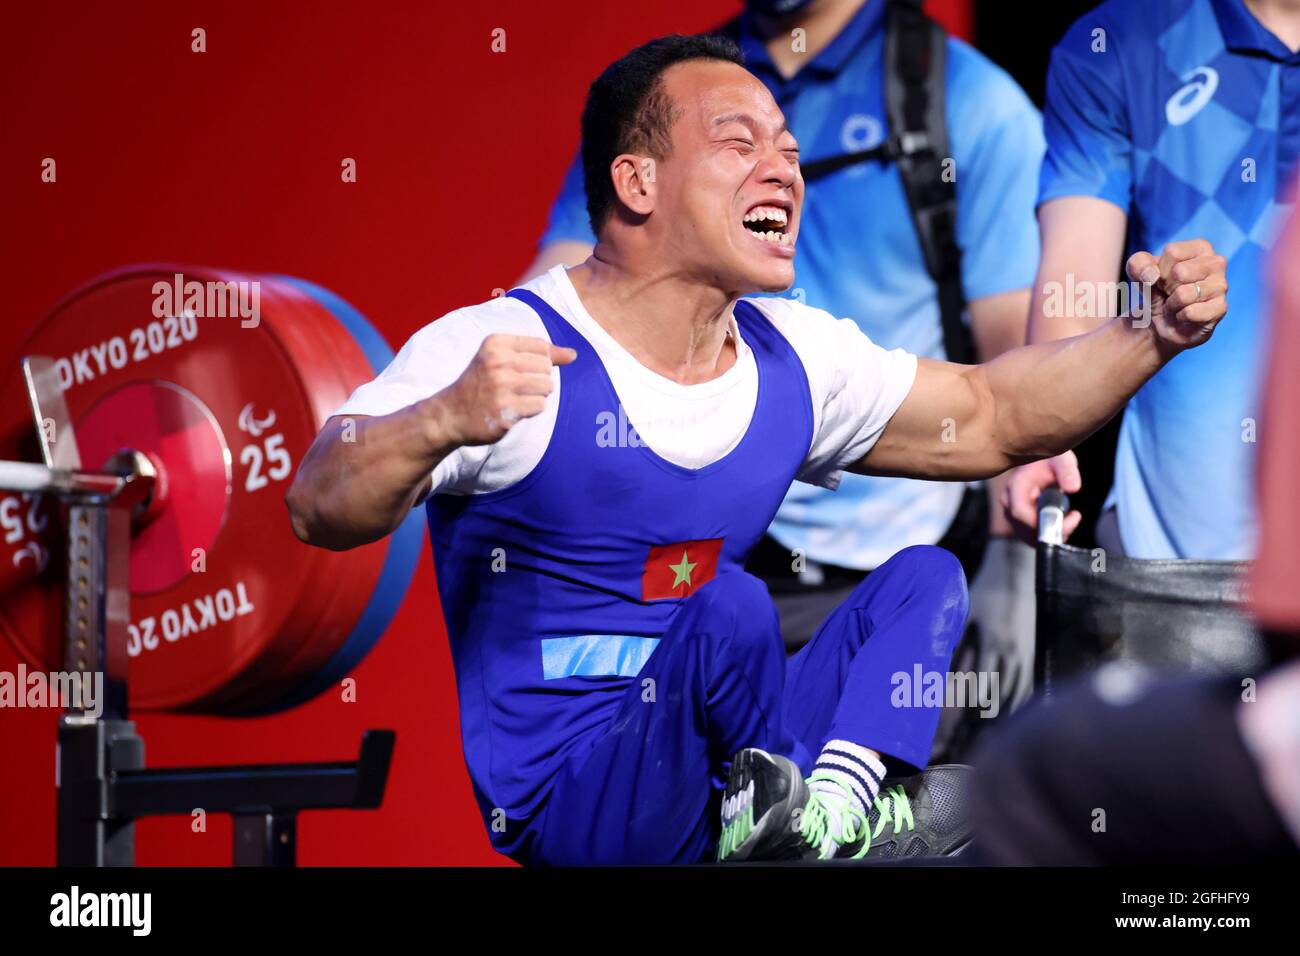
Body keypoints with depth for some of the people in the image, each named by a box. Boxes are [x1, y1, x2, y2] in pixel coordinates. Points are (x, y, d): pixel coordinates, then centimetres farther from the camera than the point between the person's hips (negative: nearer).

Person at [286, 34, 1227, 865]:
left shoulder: (792, 359, 7)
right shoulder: (503, 351, -15)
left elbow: (994, 416, 19)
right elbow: (320, 509, -25)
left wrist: (1151, 337, 3)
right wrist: (442, 423, -46)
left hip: (717, 767, 7)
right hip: (567, 805, -7)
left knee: (923, 576, -1)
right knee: (729, 604, -29)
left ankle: (833, 800, -23)